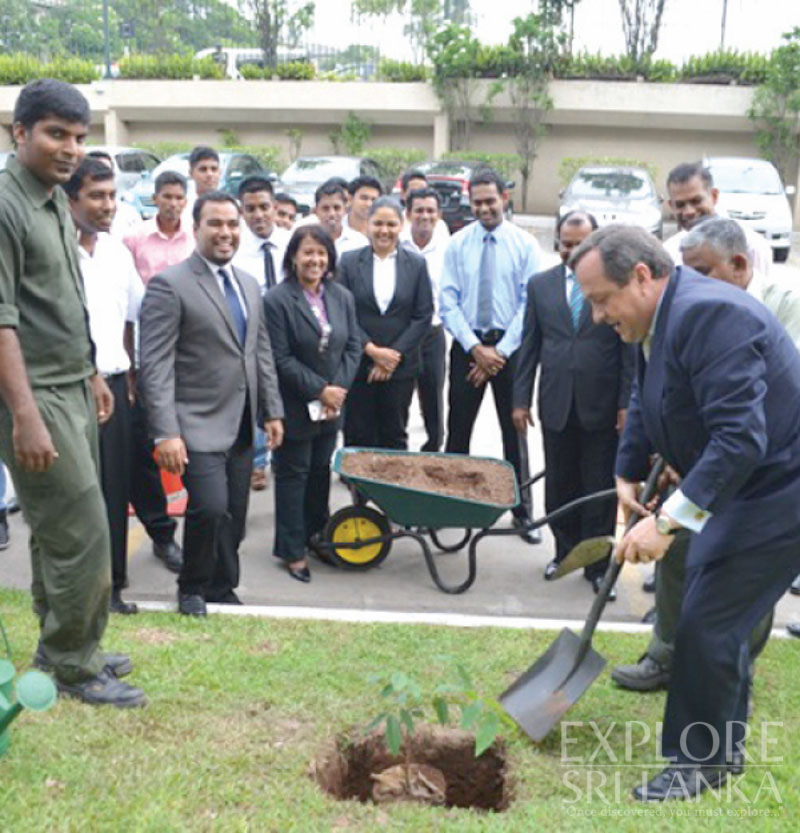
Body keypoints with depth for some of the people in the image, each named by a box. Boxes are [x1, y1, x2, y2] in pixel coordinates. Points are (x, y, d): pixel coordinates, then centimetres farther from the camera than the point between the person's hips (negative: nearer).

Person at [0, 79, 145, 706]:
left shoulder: (57, 202, 12)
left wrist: (91, 373, 21)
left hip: (73, 389, 9)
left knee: (59, 529, 16)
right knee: (84, 535, -4)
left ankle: (61, 649, 29)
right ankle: (73, 666, 12)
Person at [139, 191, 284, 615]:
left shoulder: (249, 284, 14)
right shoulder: (169, 285, -10)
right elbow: (155, 365, -14)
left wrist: (273, 410, 13)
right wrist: (165, 432, -21)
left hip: (241, 425, 7)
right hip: (198, 424, -7)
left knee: (234, 517, 10)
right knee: (210, 507, -16)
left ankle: (222, 589, 29)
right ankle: (192, 587, 9)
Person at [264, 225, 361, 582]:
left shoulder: (342, 297, 5)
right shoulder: (277, 300, -13)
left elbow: (352, 347, 6)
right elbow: (281, 358, -16)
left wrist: (338, 388, -7)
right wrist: (319, 390, -17)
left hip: (331, 405, 5)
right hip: (295, 406, -5)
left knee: (321, 470, 15)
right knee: (293, 475, 4)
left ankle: (315, 532, 33)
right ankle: (292, 551, 13)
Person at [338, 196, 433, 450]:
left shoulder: (416, 265, 5)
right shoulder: (349, 262, 2)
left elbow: (423, 317, 1)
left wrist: (394, 355, -9)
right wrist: (372, 350, -12)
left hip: (399, 367, 1)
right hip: (358, 365, -1)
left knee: (394, 438, 8)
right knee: (358, 438, 3)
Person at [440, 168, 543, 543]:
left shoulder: (525, 244, -2)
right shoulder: (458, 244, 2)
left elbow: (529, 304, -6)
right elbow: (448, 302, -3)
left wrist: (501, 351, -12)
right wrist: (476, 348, -12)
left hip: (510, 347, -1)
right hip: (467, 345, 1)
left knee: (514, 431, 7)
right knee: (458, 429, 6)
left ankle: (522, 511, 17)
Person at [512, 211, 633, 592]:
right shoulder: (540, 285, 7)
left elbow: (631, 349, -3)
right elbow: (529, 346, 9)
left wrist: (626, 403, -8)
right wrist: (521, 399, 4)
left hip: (601, 406, -3)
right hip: (556, 404, 3)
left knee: (600, 489, 5)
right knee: (559, 486, 12)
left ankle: (597, 564, 17)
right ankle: (566, 551, 29)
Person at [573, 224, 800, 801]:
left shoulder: (710, 315, -27)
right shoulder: (662, 319, 4)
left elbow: (741, 438, -34)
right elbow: (647, 403, 20)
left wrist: (669, 520, -33)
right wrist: (628, 478, 27)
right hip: (736, 487, 10)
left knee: (706, 624, -5)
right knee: (720, 618, 17)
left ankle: (700, 760, 15)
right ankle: (725, 745, 34)